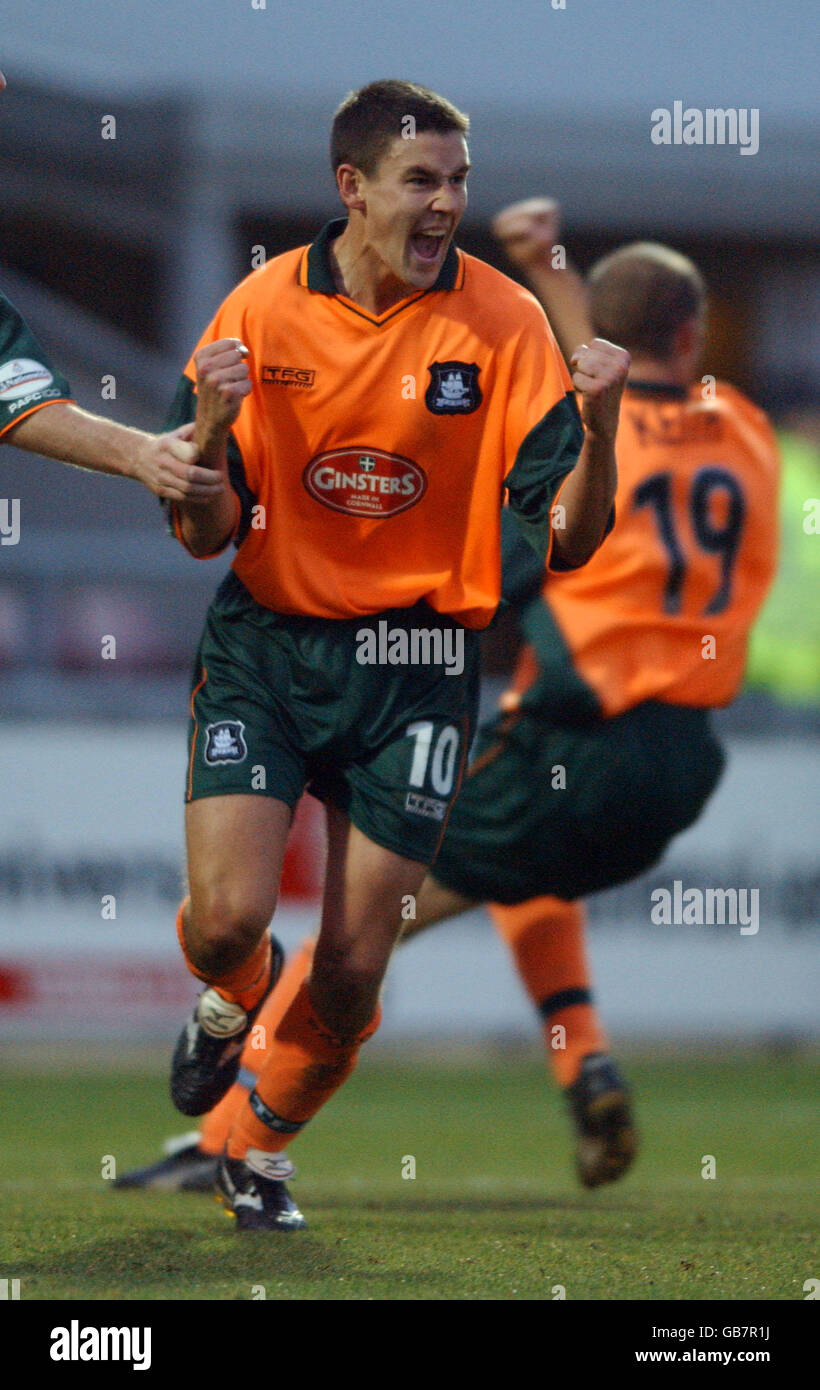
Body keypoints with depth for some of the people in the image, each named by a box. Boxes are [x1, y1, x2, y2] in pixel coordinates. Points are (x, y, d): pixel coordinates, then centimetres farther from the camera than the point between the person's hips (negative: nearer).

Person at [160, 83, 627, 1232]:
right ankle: (233, 996, 24)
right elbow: (206, 535, -1)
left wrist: (597, 429, -28)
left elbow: (566, 542, -10)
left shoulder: (502, 323, -8)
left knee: (354, 968, -2)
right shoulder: (263, 310, -5)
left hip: (418, 659, 0)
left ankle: (260, 1148, 27)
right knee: (229, 915, -15)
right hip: (266, 646, 0)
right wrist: (213, 433, -21)